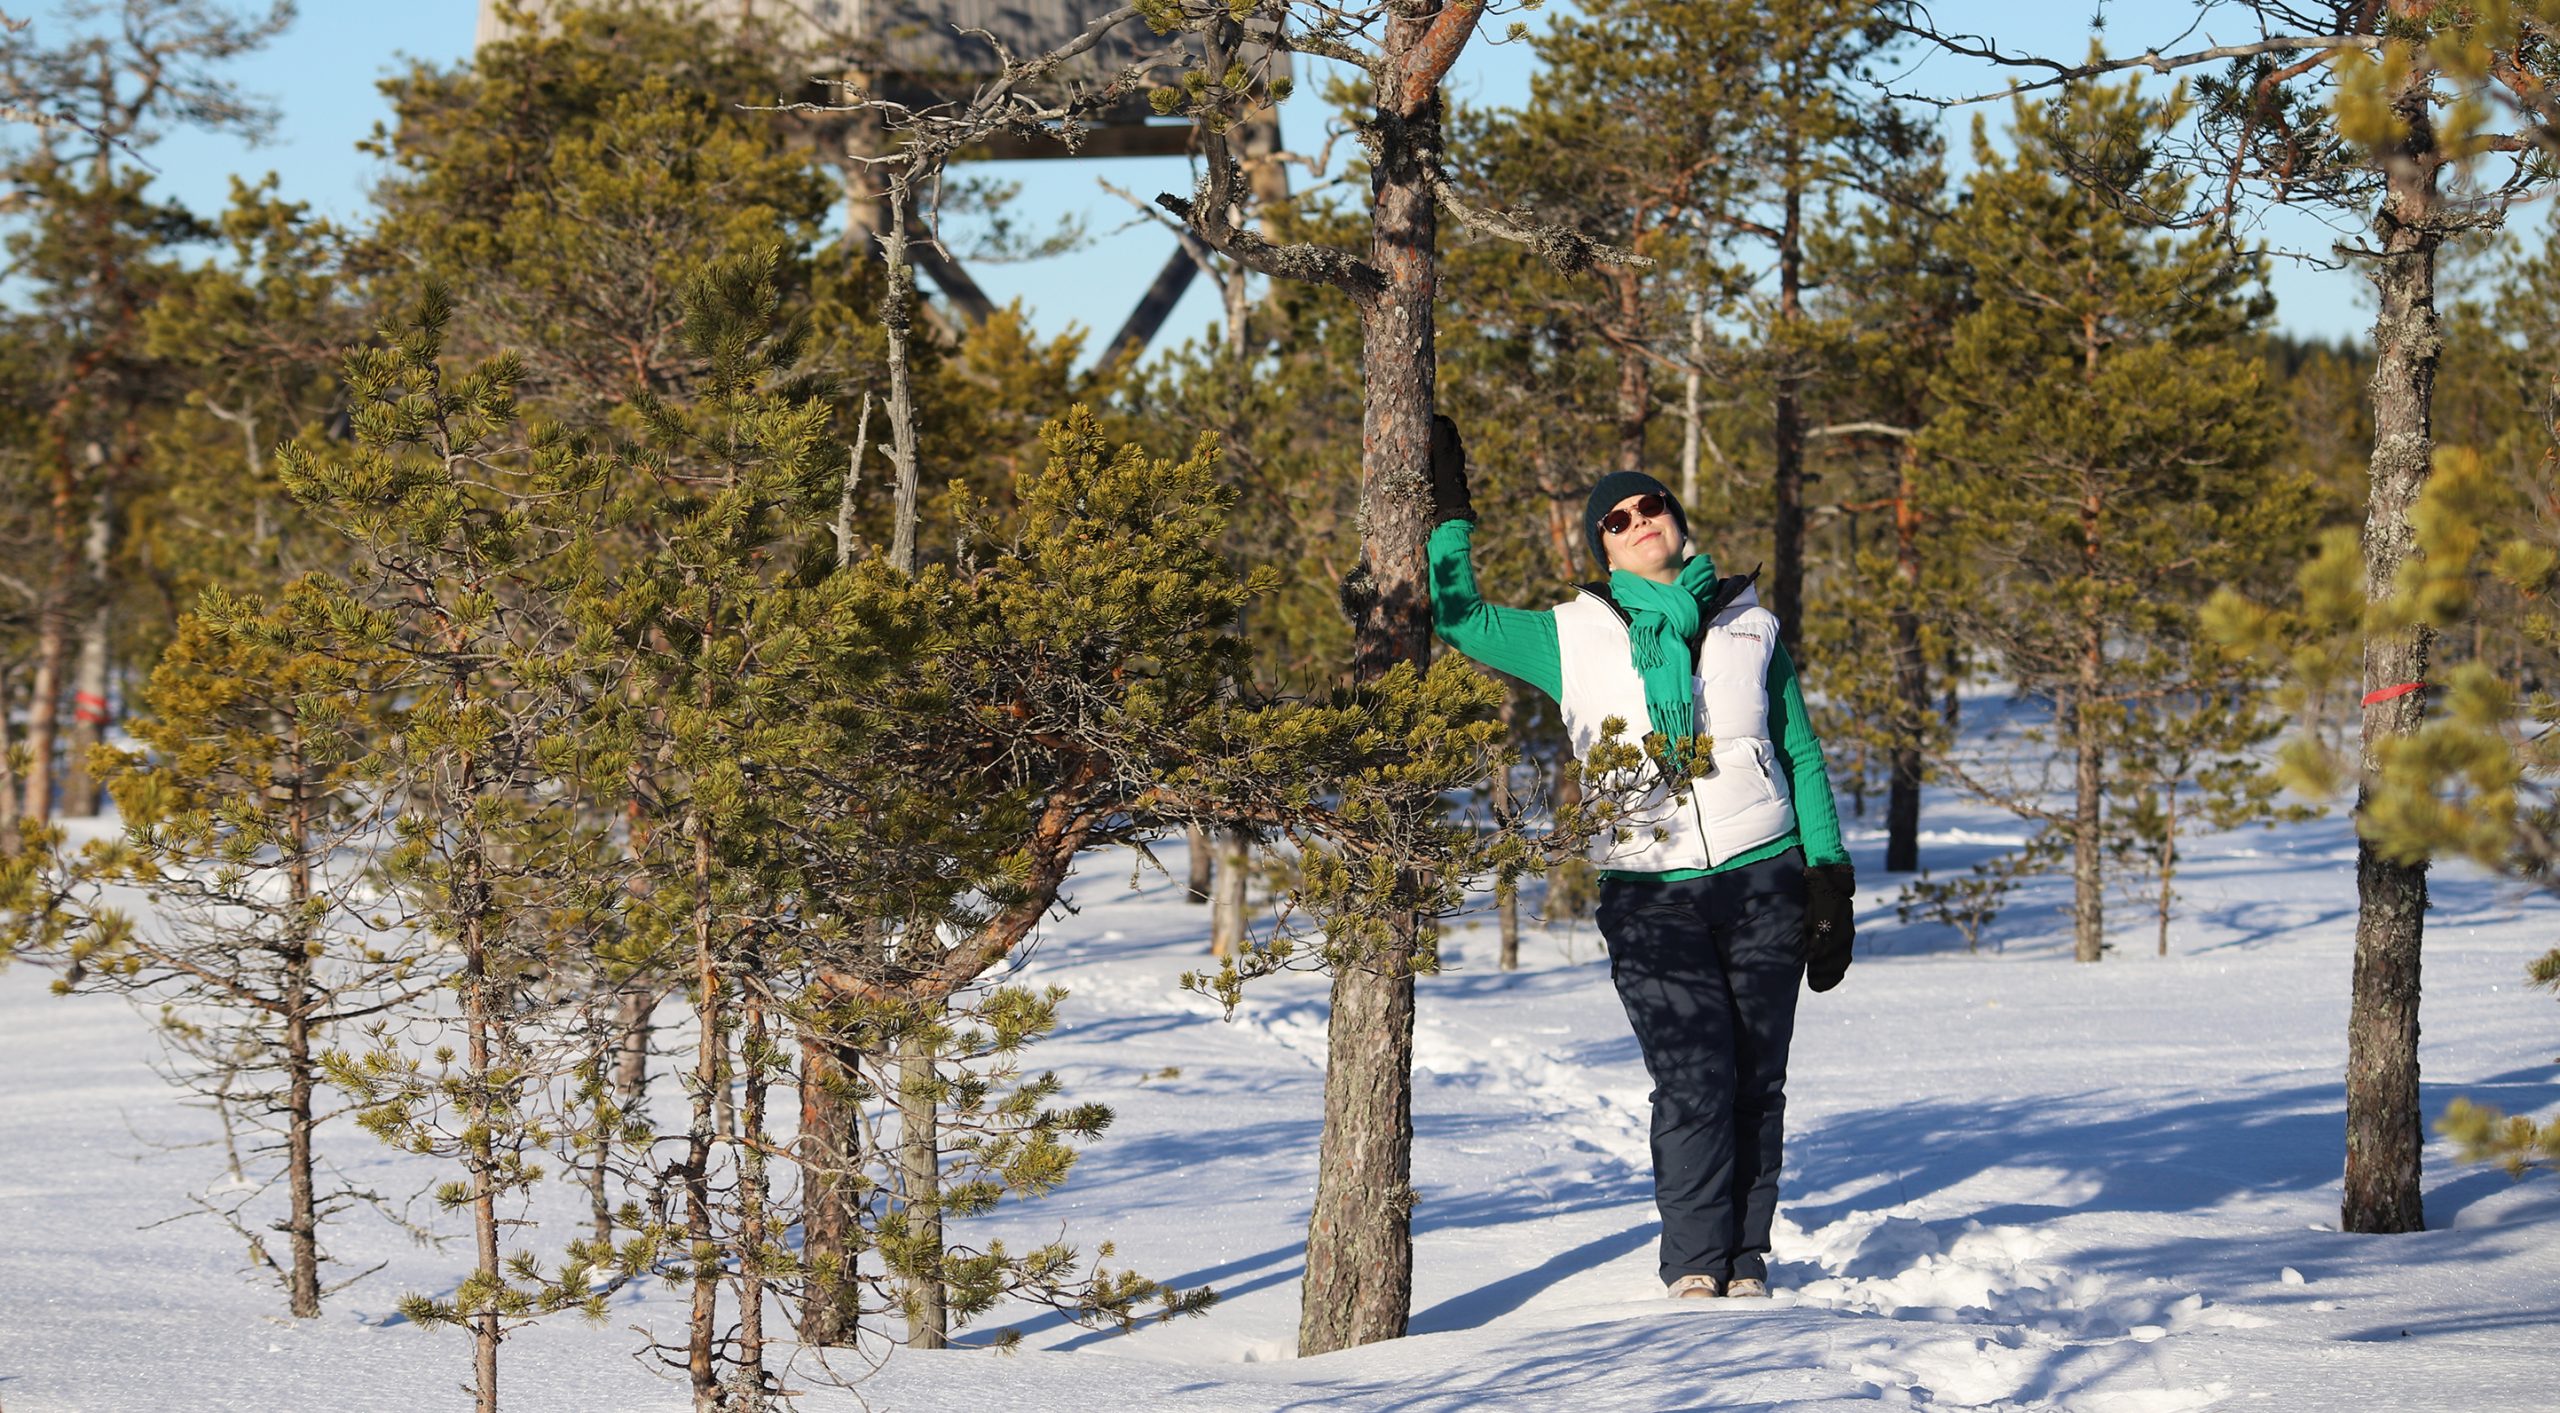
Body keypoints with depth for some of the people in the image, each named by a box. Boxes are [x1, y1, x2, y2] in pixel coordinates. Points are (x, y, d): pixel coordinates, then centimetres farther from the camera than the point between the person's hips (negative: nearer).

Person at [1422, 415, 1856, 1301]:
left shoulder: (1748, 623, 12)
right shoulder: (1574, 636, 9)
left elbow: (1800, 755, 15)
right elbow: (1457, 619, 17)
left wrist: (1829, 881, 9)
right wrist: (1450, 515, 14)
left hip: (1762, 881, 1)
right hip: (1650, 896, -1)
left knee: (1758, 1082, 1)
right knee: (1694, 1081, -13)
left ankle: (1747, 1264, 9)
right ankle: (1695, 1269, -6)